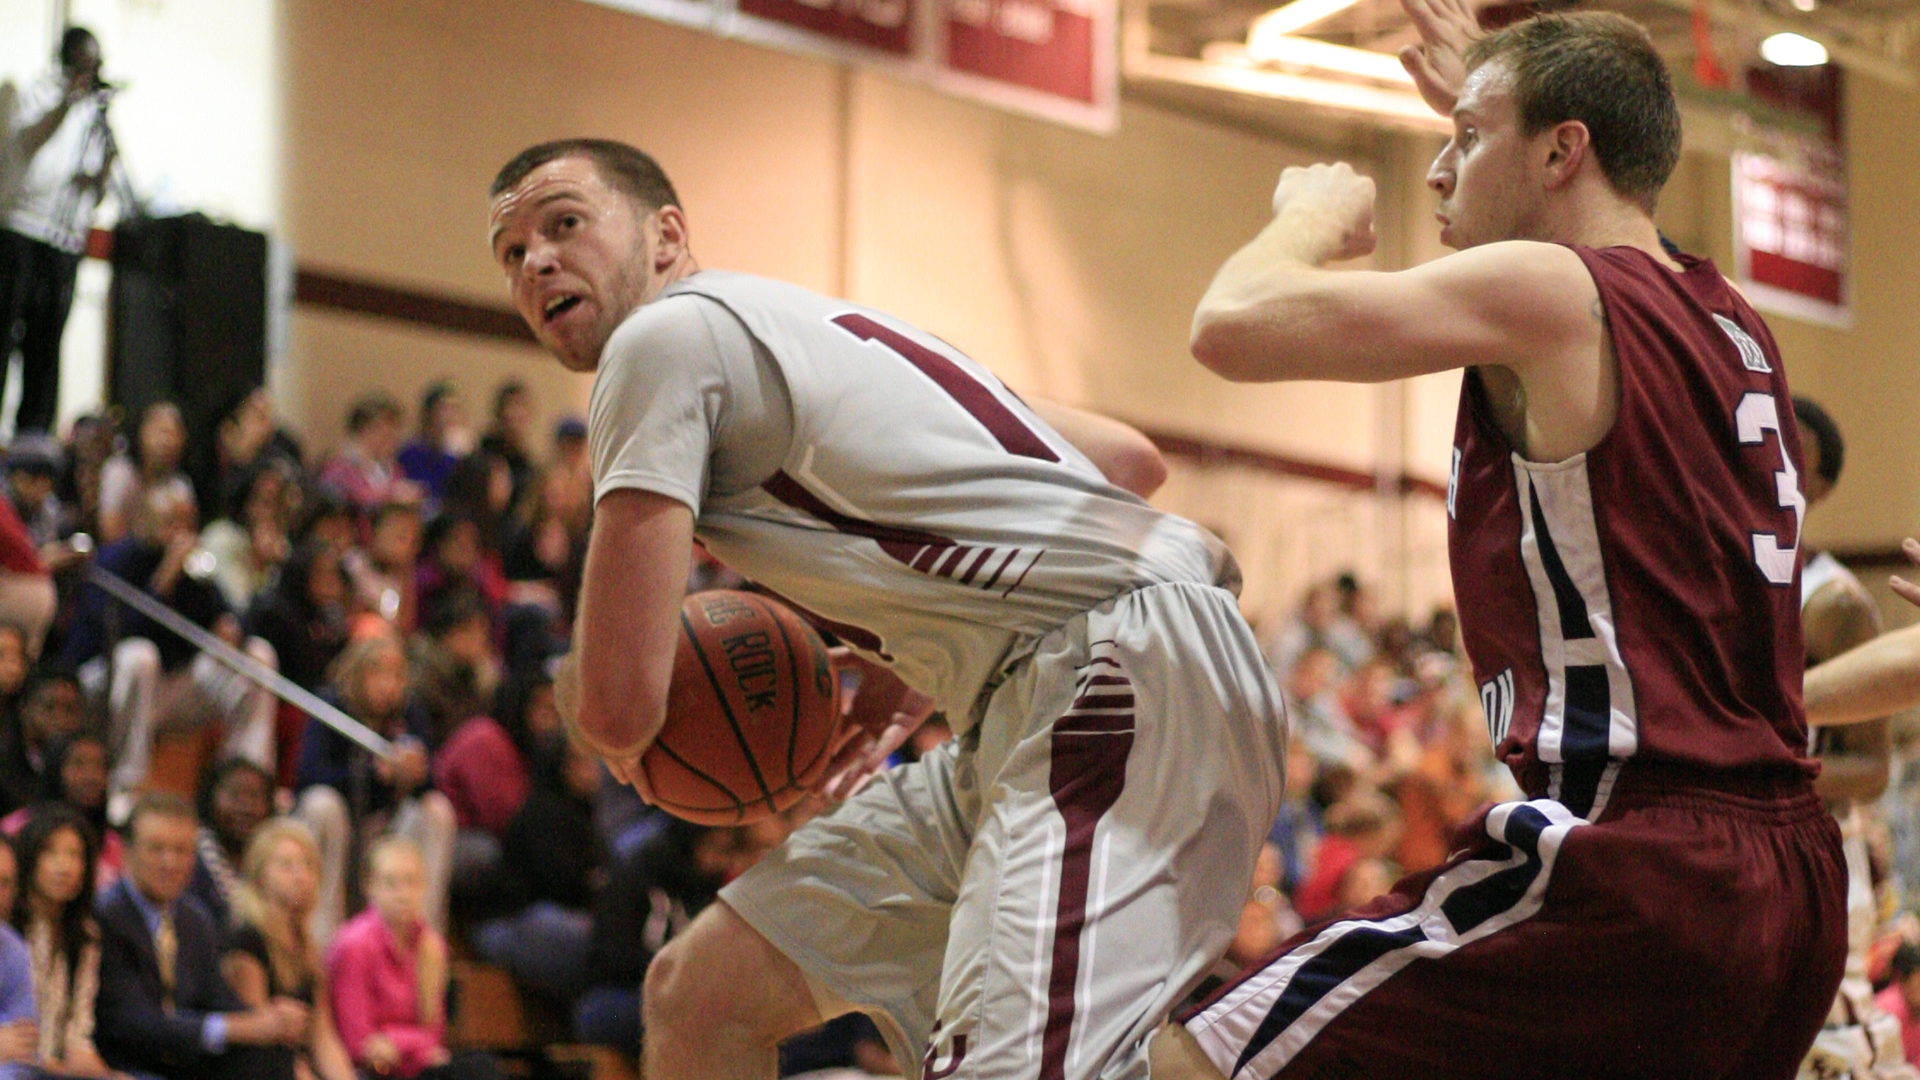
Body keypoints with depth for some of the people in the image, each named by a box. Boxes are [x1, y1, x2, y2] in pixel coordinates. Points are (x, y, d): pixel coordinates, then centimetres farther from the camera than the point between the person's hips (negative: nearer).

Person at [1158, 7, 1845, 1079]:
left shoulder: (1546, 293, -7)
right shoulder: (1736, 325, 18)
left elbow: (1234, 326, -14)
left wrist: (1315, 214, 8)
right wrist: (1495, 98, 47)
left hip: (1636, 865, -9)